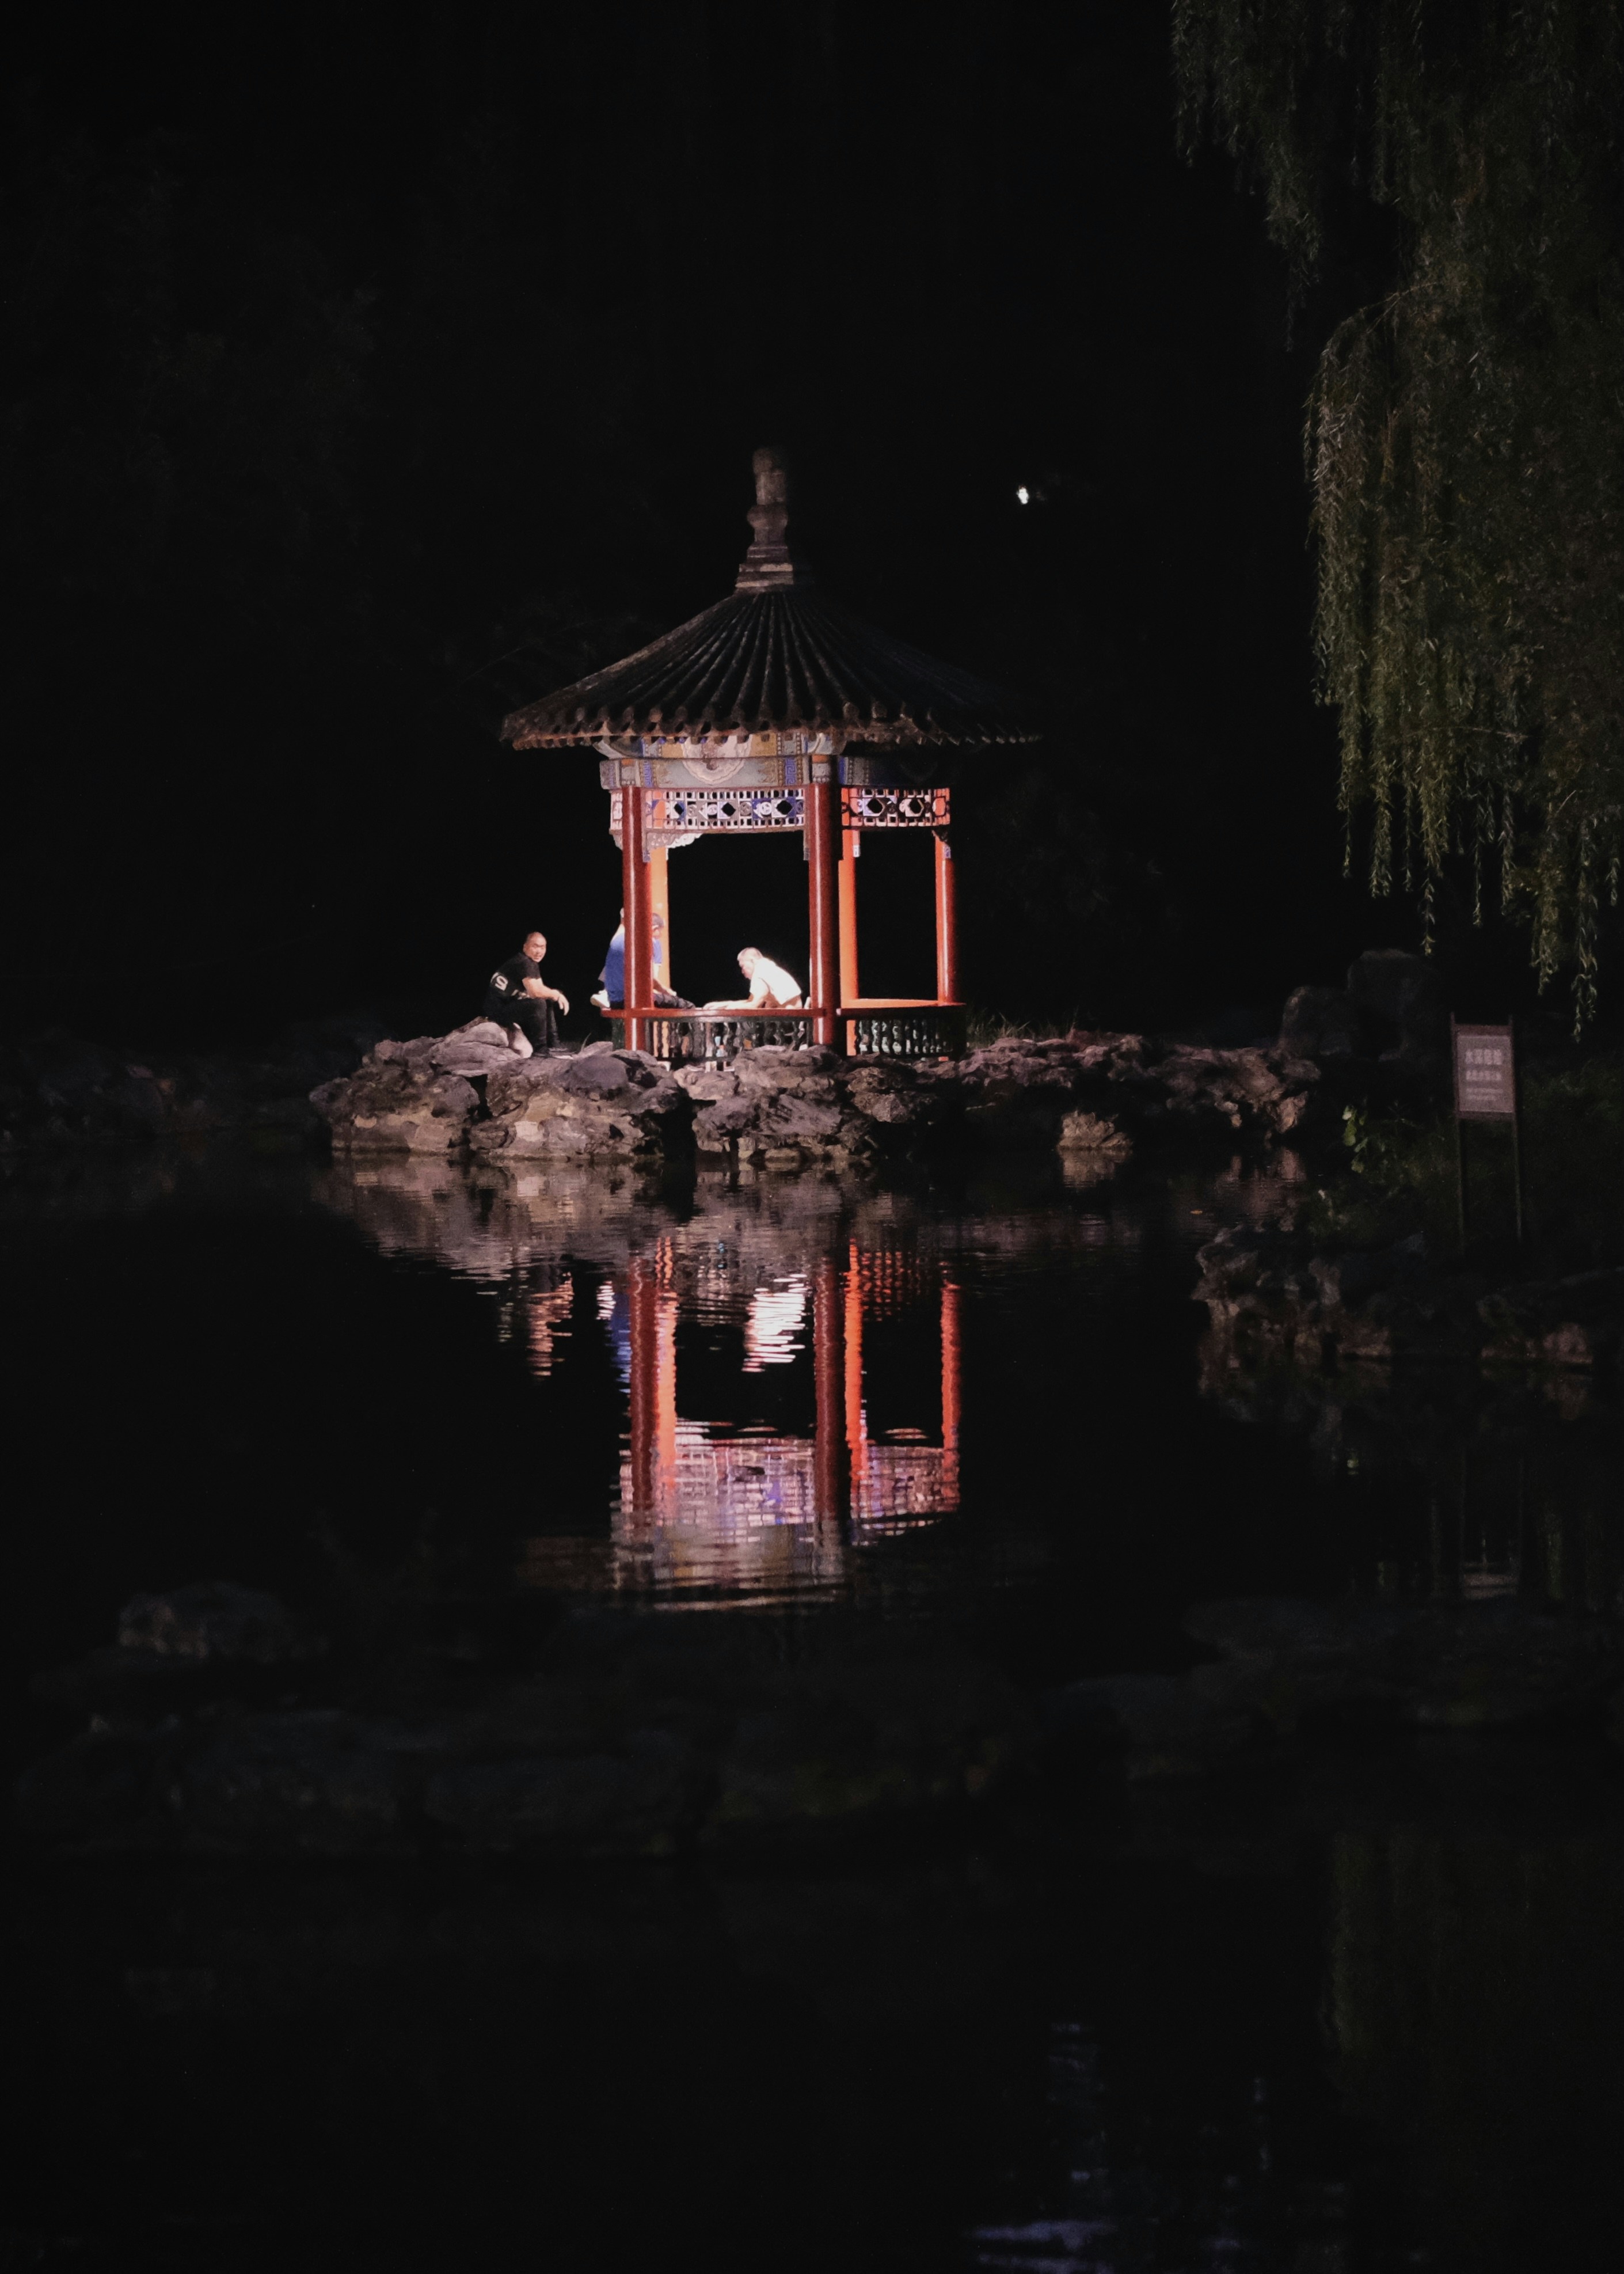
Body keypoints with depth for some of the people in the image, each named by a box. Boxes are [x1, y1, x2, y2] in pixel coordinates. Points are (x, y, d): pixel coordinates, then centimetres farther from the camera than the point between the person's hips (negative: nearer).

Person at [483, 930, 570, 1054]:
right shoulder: (524, 963, -20)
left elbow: (541, 989, 15)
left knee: (548, 1002, 15)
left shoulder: (532, 963, 14)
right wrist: (556, 994, -11)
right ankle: (540, 1050, -20)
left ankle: (552, 1046, 13)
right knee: (538, 1004, -27)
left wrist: (557, 995, -7)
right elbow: (535, 991, -29)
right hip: (498, 1010, -11)